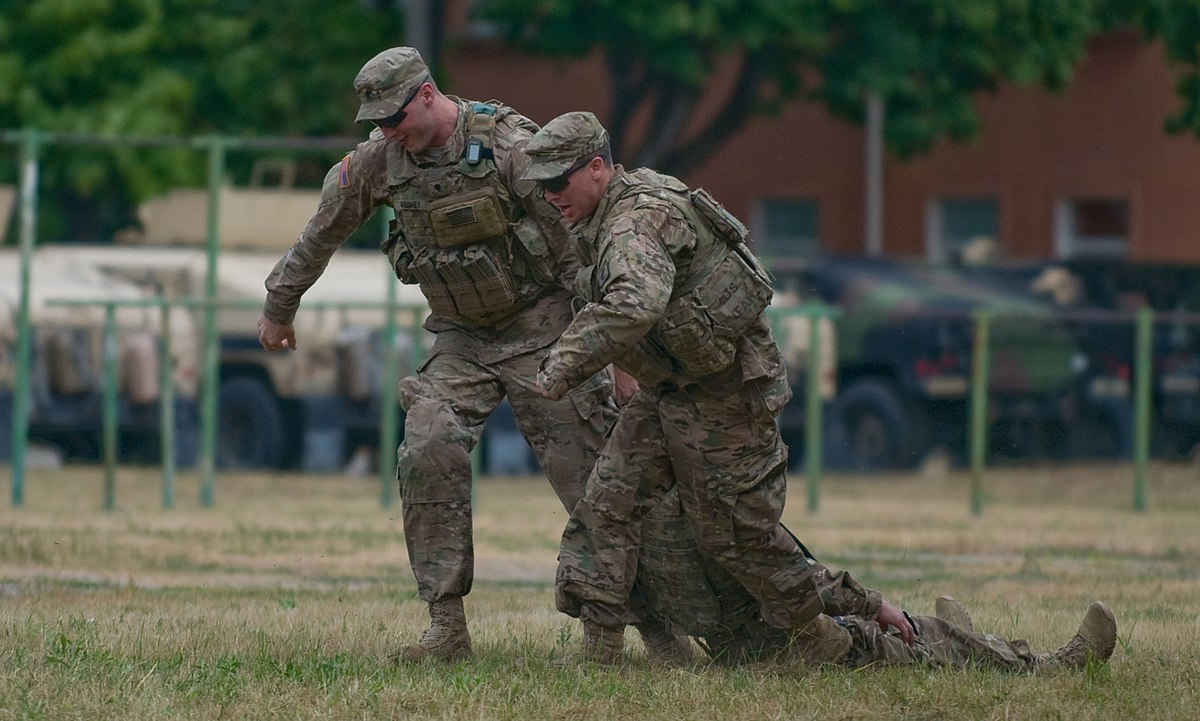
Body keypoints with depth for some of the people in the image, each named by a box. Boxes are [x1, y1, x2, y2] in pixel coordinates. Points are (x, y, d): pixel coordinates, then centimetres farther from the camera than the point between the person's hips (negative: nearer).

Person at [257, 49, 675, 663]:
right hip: (462, 337, 4)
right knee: (427, 454, -17)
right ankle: (447, 627, -13)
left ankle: (653, 619, 5)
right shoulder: (380, 161, -3)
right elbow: (322, 232, 13)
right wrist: (279, 306, 24)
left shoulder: (510, 144, -20)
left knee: (591, 473, -6)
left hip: (540, 327, -4)